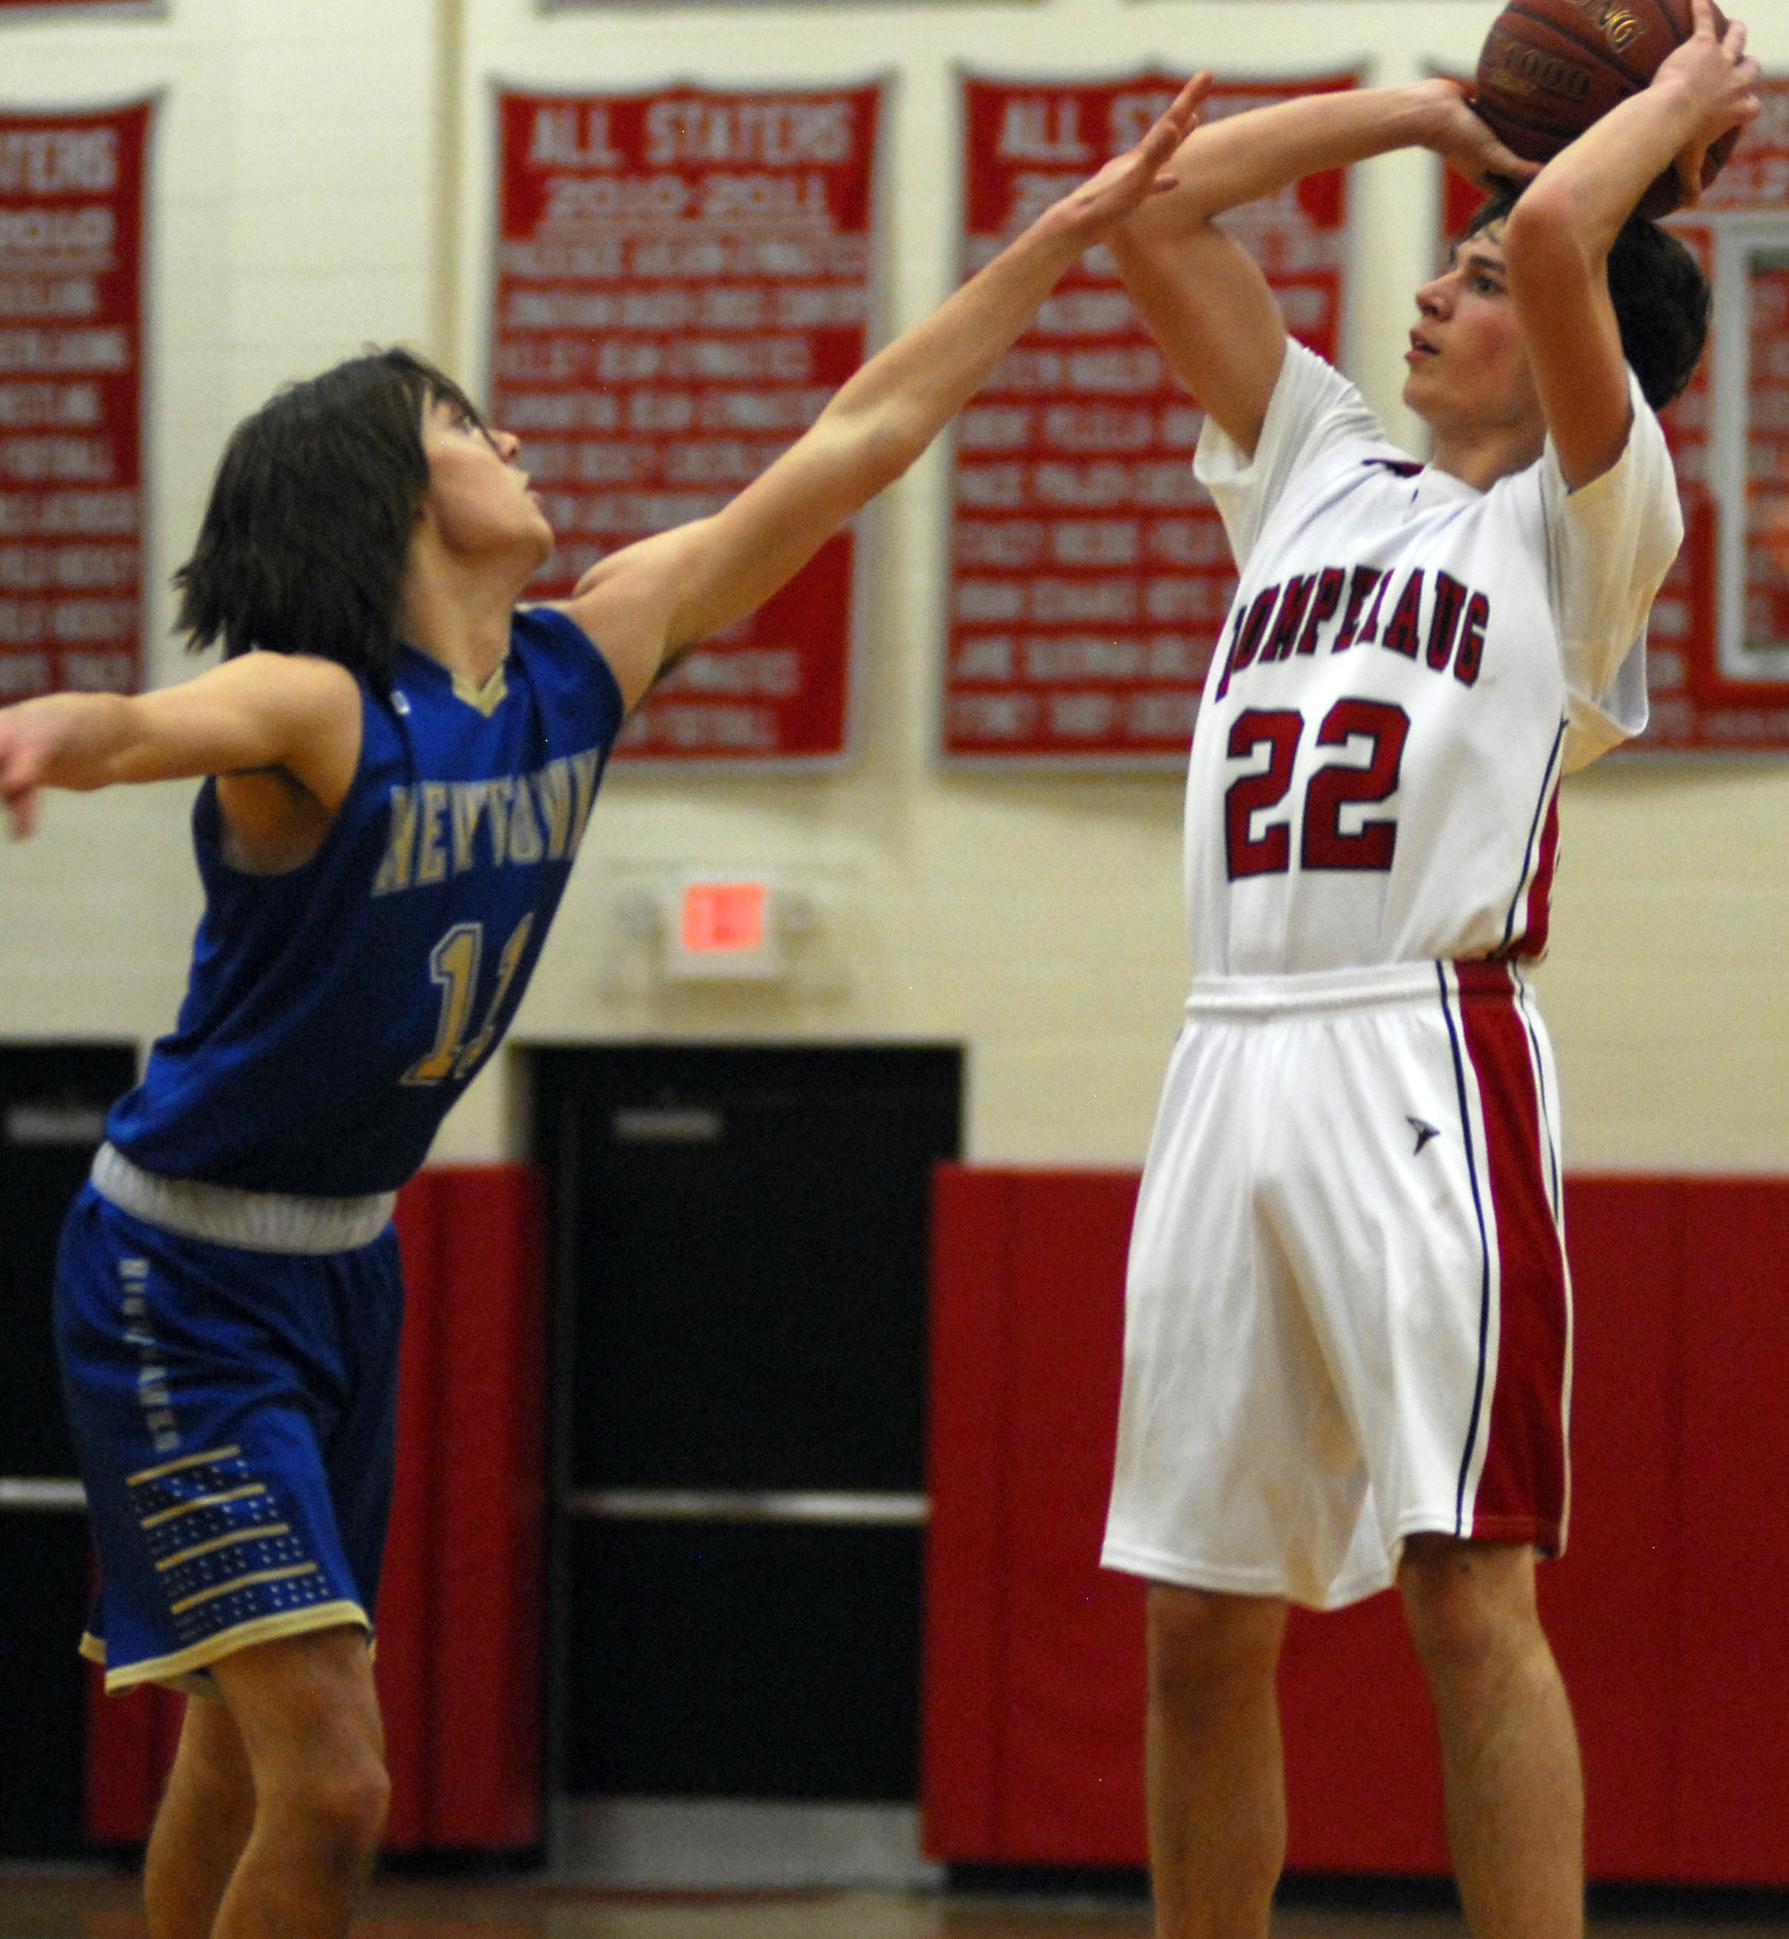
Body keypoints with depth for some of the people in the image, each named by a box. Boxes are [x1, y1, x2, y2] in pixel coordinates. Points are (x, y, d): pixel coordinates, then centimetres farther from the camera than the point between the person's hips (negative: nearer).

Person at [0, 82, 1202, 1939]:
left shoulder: (583, 662, -1)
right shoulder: (314, 714, -22)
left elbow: (851, 445, 6)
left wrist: (1059, 240, 7)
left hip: (349, 1264, 8)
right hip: (183, 1278, -8)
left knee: (246, 1757, 16)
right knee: (330, 1787, -15)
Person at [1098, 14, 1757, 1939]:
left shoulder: (1582, 518, 6)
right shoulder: (1318, 472, 22)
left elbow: (1557, 236, -11)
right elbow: (1160, 209, 23)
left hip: (1427, 1058, -6)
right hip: (1230, 1061, 6)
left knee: (1466, 1592, -13)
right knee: (1198, 1621, 6)